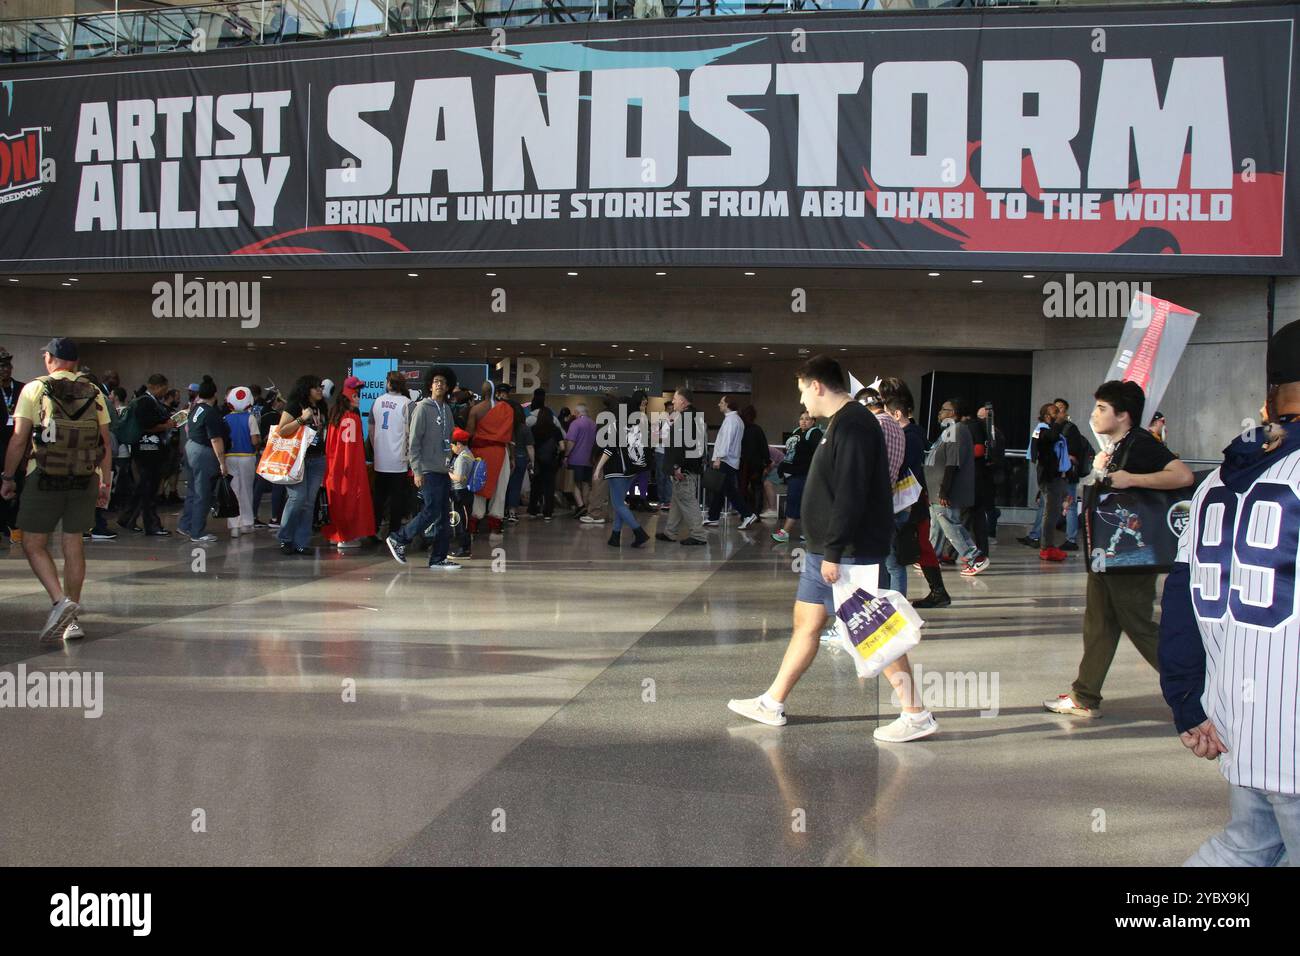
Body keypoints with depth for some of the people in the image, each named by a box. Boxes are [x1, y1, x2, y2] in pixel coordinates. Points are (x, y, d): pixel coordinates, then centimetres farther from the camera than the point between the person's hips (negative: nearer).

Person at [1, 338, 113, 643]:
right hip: (85, 480, 4)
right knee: (74, 544, 10)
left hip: (44, 478, -3)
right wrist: (105, 482, 13)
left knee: (33, 544, 6)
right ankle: (71, 618, 14)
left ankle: (60, 600, -14)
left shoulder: (34, 389, -2)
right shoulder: (93, 392, 7)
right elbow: (106, 443, 7)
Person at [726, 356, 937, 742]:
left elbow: (851, 495, -25)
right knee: (806, 623, 15)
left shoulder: (853, 425, -18)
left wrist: (834, 552, -24)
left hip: (850, 553, -11)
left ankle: (916, 716, 4)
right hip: (825, 551, 11)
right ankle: (772, 705, 24)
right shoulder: (843, 422, 14)